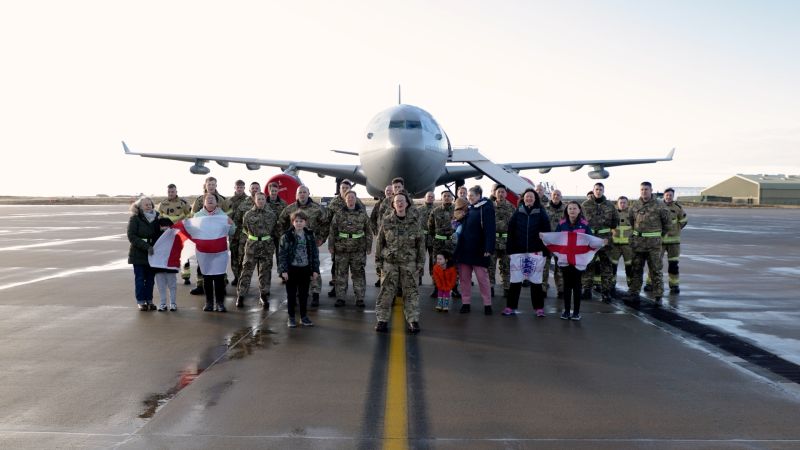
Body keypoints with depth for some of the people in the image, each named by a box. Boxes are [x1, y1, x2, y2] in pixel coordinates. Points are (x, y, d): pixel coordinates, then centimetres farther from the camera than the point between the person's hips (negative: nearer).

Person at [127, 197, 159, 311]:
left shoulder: (156, 217, 7)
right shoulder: (134, 218, -4)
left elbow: (159, 233, 13)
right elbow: (131, 237, -12)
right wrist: (146, 246, -21)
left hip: (152, 254, 3)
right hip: (138, 253, -3)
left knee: (150, 278, 6)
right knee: (140, 278, 2)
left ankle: (149, 300, 14)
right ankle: (141, 301, 8)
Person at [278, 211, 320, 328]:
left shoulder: (310, 235, 3)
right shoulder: (287, 236, -6)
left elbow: (315, 253, 6)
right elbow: (282, 253, -6)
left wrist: (315, 270, 3)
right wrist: (283, 270, -12)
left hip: (305, 269, 3)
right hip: (292, 269, -2)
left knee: (304, 294, 11)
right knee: (291, 294, 7)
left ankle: (304, 316, 23)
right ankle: (291, 317, 17)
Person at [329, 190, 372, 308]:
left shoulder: (362, 214, 3)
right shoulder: (339, 214, 3)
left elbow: (368, 231, 6)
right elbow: (332, 231, 6)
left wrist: (369, 246, 3)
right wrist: (331, 245, 3)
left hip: (359, 249, 0)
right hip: (341, 249, 0)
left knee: (358, 273, 3)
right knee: (341, 273, 6)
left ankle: (359, 298, 11)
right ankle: (340, 298, 14)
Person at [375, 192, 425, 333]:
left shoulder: (413, 222, 1)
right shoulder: (386, 221, 0)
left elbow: (421, 243, 5)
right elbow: (380, 241, 5)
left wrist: (420, 262, 1)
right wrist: (378, 260, 3)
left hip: (409, 263, 0)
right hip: (390, 262, 0)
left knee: (410, 291, 2)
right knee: (386, 291, 1)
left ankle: (413, 320, 8)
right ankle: (382, 319, 8)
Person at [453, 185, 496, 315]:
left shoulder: (486, 208, -7)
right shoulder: (469, 209, 15)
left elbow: (490, 229, -15)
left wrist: (488, 248, -22)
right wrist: (458, 247, 15)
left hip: (478, 250, -7)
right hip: (464, 249, 7)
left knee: (482, 278, -1)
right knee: (464, 278, 8)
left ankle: (487, 305, 8)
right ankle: (465, 303, 15)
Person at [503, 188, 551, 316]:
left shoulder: (541, 213, 4)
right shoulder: (517, 212, 8)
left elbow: (546, 232, 0)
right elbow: (511, 231, 5)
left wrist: (544, 250, -8)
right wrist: (510, 249, -3)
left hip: (536, 252, -1)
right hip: (518, 251, 1)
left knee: (536, 281, 4)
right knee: (515, 281, 2)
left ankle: (539, 308, 12)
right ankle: (510, 307, 8)